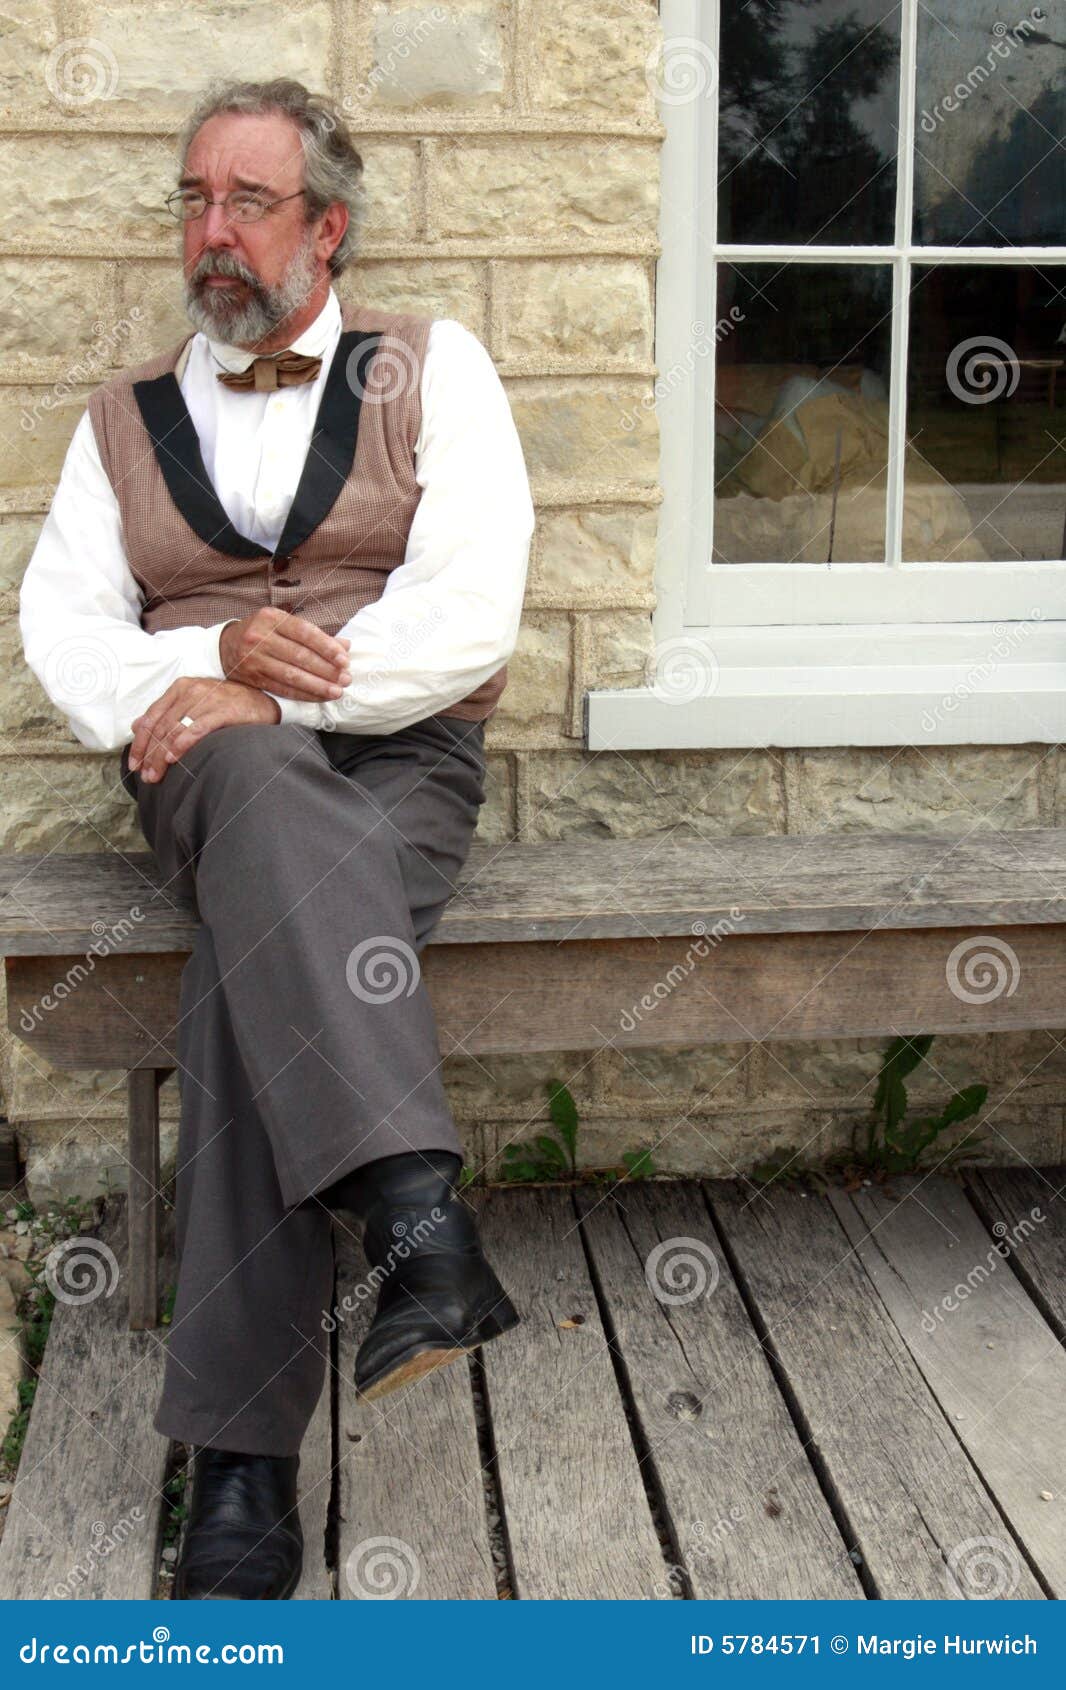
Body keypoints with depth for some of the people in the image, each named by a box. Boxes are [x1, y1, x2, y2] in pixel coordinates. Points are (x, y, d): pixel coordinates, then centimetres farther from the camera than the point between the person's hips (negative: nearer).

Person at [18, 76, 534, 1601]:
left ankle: (241, 1462, -33)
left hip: (400, 753, -1)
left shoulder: (430, 369, 10)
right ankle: (417, 1214, -52)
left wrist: (260, 691, -15)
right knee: (266, 785, -39)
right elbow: (61, 621, 9)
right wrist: (208, 664, -13)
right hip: (209, 760, 1)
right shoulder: (127, 417, 20)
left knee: (252, 975, -33)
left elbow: (471, 612, -5)